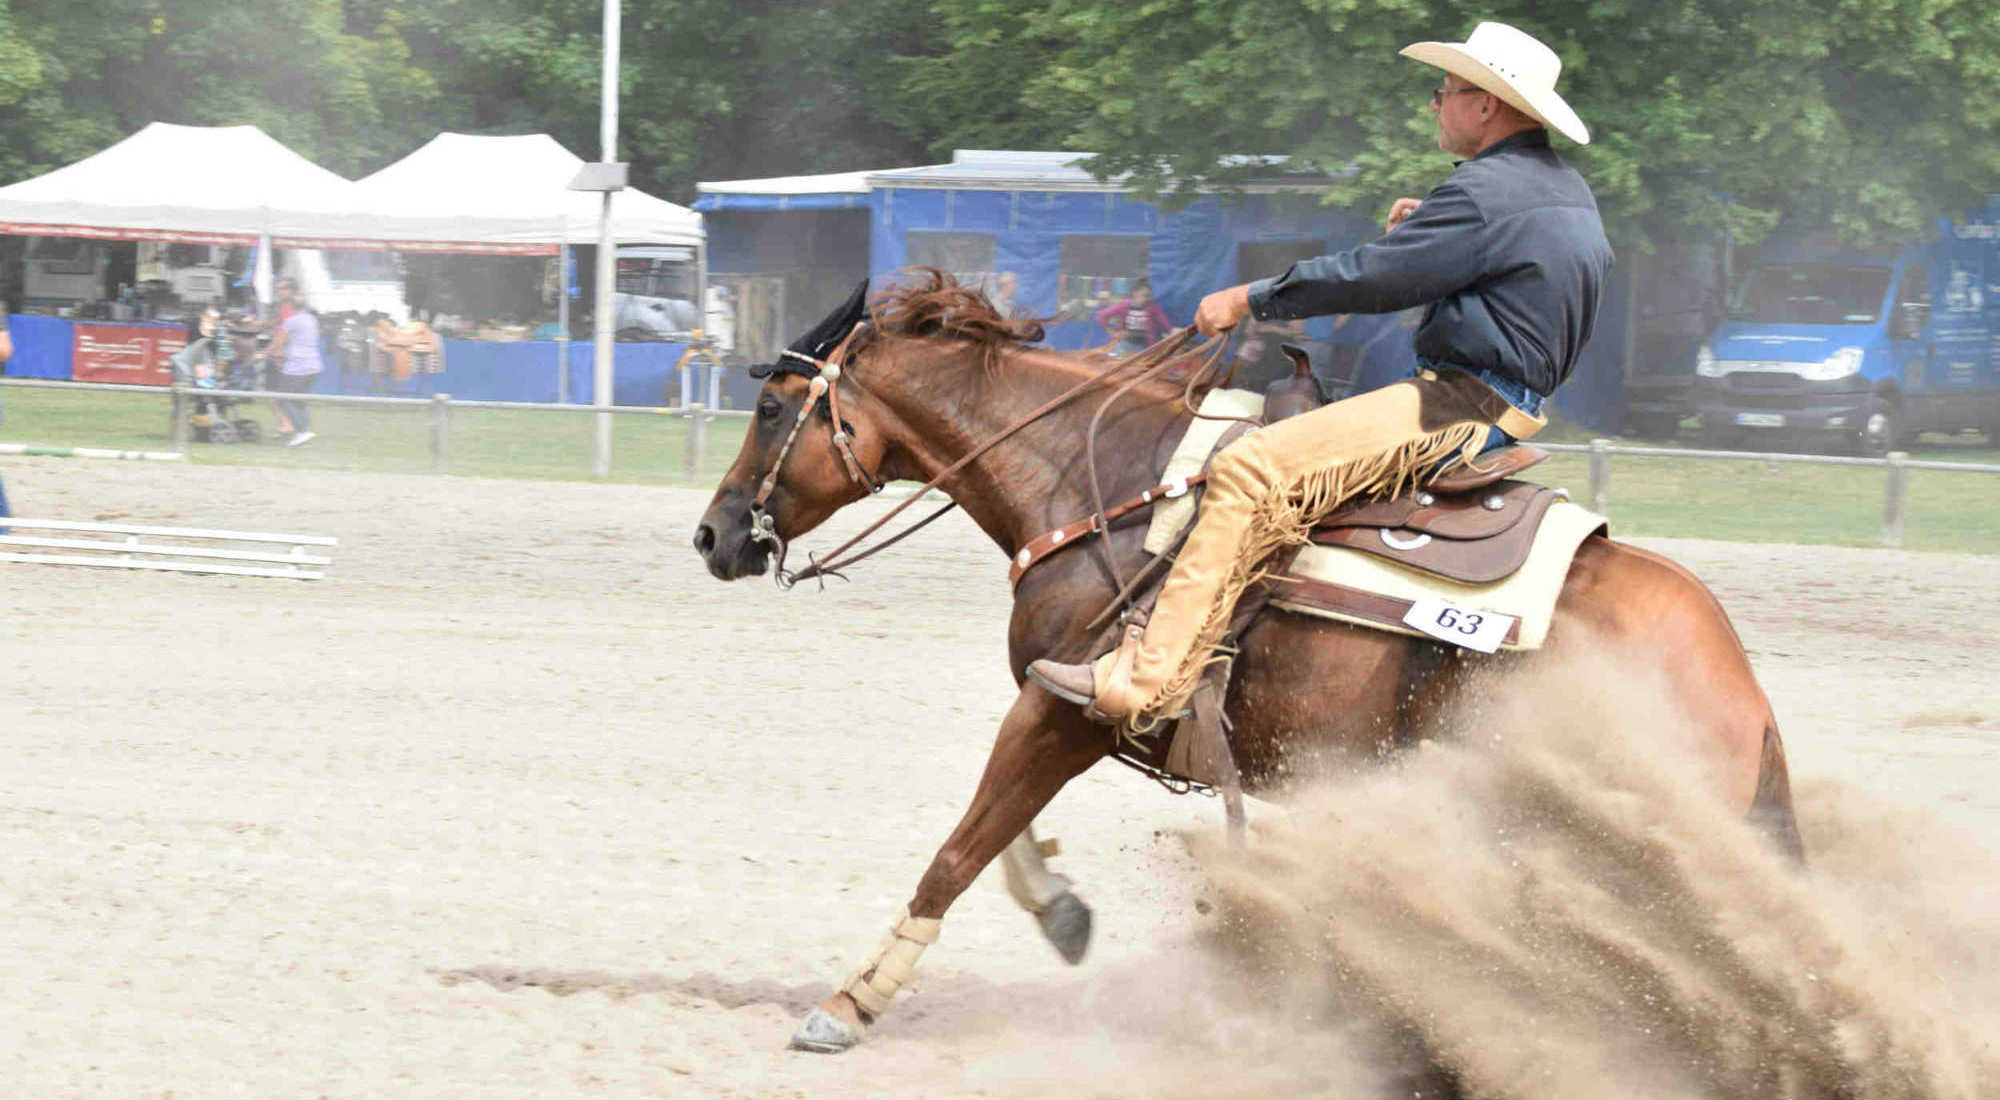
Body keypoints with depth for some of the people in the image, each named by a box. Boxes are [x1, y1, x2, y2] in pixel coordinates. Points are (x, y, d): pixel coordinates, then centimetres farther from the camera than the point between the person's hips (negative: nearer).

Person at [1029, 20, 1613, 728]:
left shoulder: (1486, 192, -15)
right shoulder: (1567, 191, 17)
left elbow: (1370, 277, -16)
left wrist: (1247, 300, -6)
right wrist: (1423, 230, 16)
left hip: (1458, 405, -11)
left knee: (1252, 469, -22)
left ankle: (1145, 684, -31)